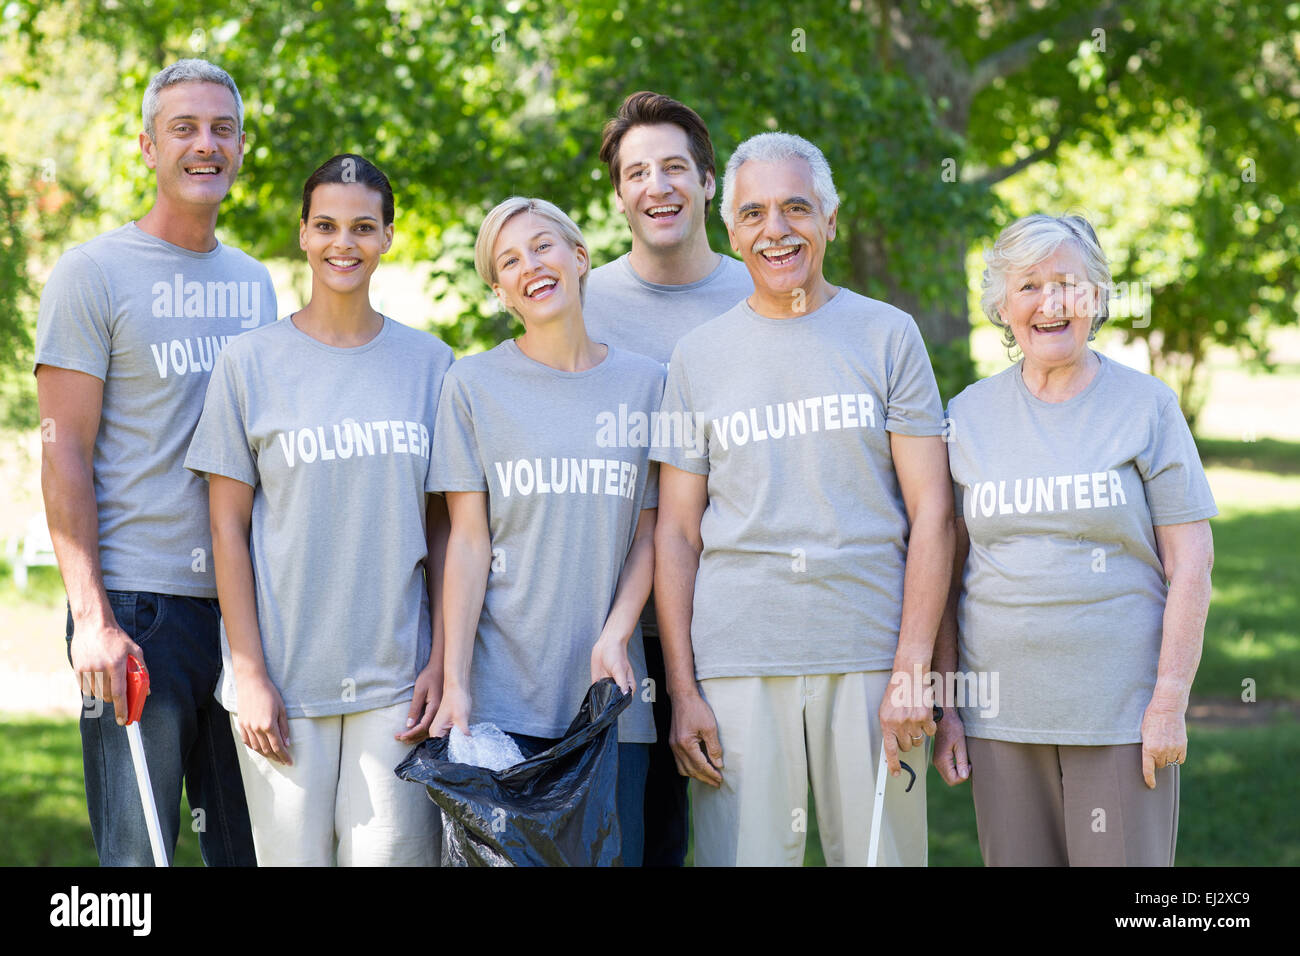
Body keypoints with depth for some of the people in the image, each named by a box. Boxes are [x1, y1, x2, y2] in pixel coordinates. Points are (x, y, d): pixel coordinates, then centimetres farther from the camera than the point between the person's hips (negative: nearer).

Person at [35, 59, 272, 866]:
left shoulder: (256, 283, 16)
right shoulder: (93, 273, -1)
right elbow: (65, 454, -6)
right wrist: (92, 616, -14)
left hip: (248, 608, 5)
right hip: (137, 604, -5)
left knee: (254, 843, 8)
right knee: (136, 852, -4)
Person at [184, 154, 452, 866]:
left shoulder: (428, 362, 8)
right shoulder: (250, 364, 3)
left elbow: (442, 524, 9)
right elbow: (229, 529, 1)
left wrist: (442, 656, 1)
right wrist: (248, 673, -5)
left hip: (396, 679, 1)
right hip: (283, 679, -1)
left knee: (392, 856, -2)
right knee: (293, 856, 1)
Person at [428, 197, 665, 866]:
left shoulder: (644, 382, 9)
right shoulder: (474, 384, 4)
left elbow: (648, 535, 8)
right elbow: (468, 542, -1)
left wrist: (615, 635, -8)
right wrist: (453, 682, -8)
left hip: (611, 693, 2)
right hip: (501, 693, -1)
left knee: (614, 853, -1)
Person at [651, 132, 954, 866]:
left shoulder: (888, 335, 6)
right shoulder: (699, 355, 10)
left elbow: (931, 512, 2)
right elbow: (676, 533, 8)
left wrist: (911, 670, -7)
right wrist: (682, 690, 0)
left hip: (870, 660, -1)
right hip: (737, 667, 1)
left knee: (884, 854, 0)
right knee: (744, 855, -1)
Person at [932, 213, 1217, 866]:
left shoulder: (1146, 406, 2)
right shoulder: (968, 416, 8)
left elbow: (1189, 562, -2)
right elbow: (947, 572, 10)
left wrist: (1170, 701, -8)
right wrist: (945, 707, 5)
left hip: (1120, 712, -2)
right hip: (1001, 713, 2)